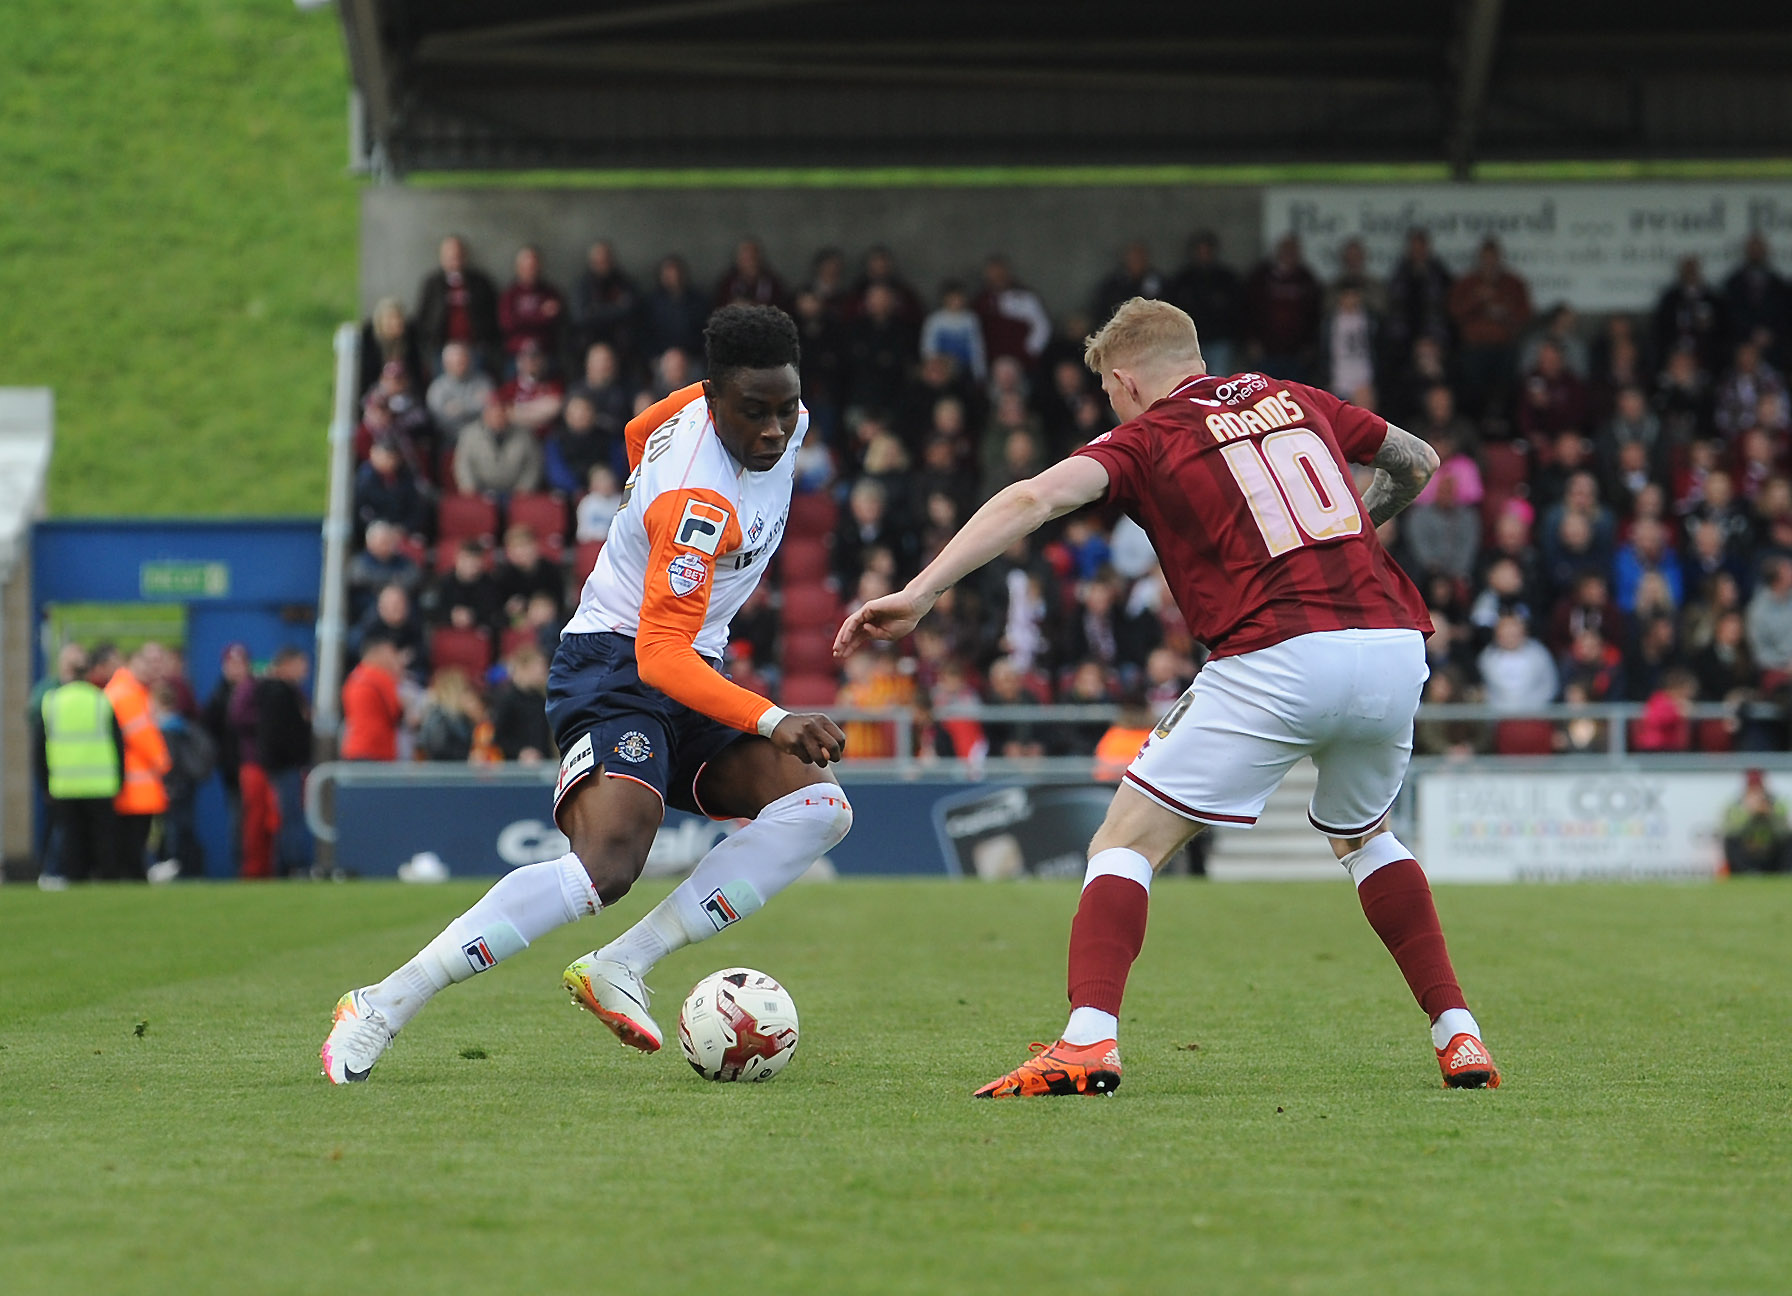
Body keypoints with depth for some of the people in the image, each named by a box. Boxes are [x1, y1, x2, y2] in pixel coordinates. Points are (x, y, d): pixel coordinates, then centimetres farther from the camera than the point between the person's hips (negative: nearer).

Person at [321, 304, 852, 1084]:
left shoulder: (784, 422, 1)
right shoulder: (700, 501, -27)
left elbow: (641, 431, 22)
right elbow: (659, 653, -31)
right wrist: (773, 721, -40)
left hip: (689, 675, 9)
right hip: (618, 668, -9)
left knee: (819, 804, -13)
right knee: (609, 860, -31)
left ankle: (620, 966, -17)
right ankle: (384, 1006, -24)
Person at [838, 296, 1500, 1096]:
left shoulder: (1145, 439, 9)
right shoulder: (1292, 401, 23)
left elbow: (1037, 498, -8)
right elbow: (1416, 464, 35)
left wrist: (918, 593, -14)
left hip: (1278, 658, -5)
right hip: (1393, 643, 5)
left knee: (1127, 843, 4)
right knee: (1362, 834, 32)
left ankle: (1089, 1039, -17)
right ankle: (1457, 1036, 24)